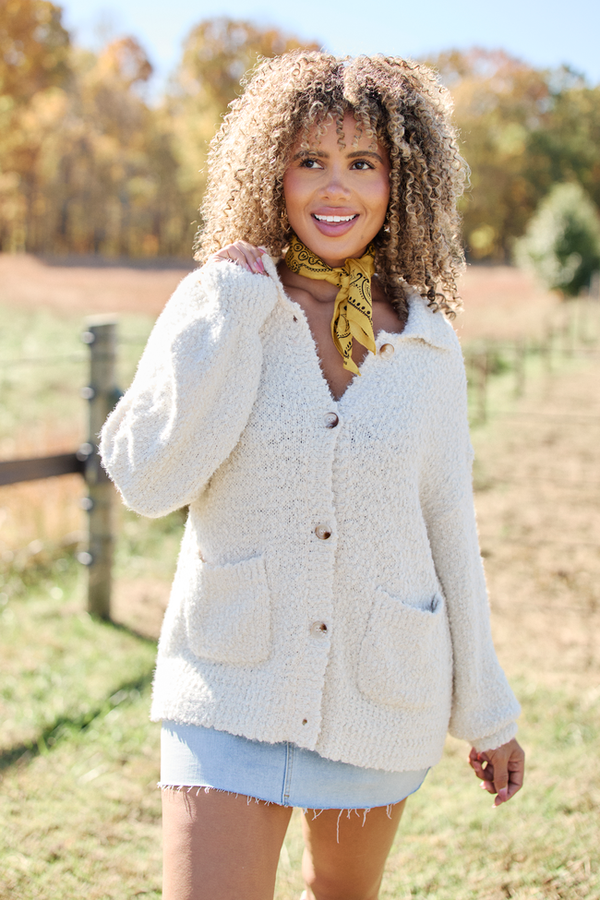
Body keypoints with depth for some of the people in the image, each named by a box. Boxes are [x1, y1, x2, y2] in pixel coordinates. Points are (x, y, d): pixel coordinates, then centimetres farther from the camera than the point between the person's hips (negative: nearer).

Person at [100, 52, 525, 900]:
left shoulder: (427, 343, -2)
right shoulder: (221, 301, -7)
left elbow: (450, 531, 4)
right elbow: (148, 479, -19)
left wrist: (486, 710, 9)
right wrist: (234, 306, -19)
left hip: (380, 691, 3)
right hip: (234, 684, -2)